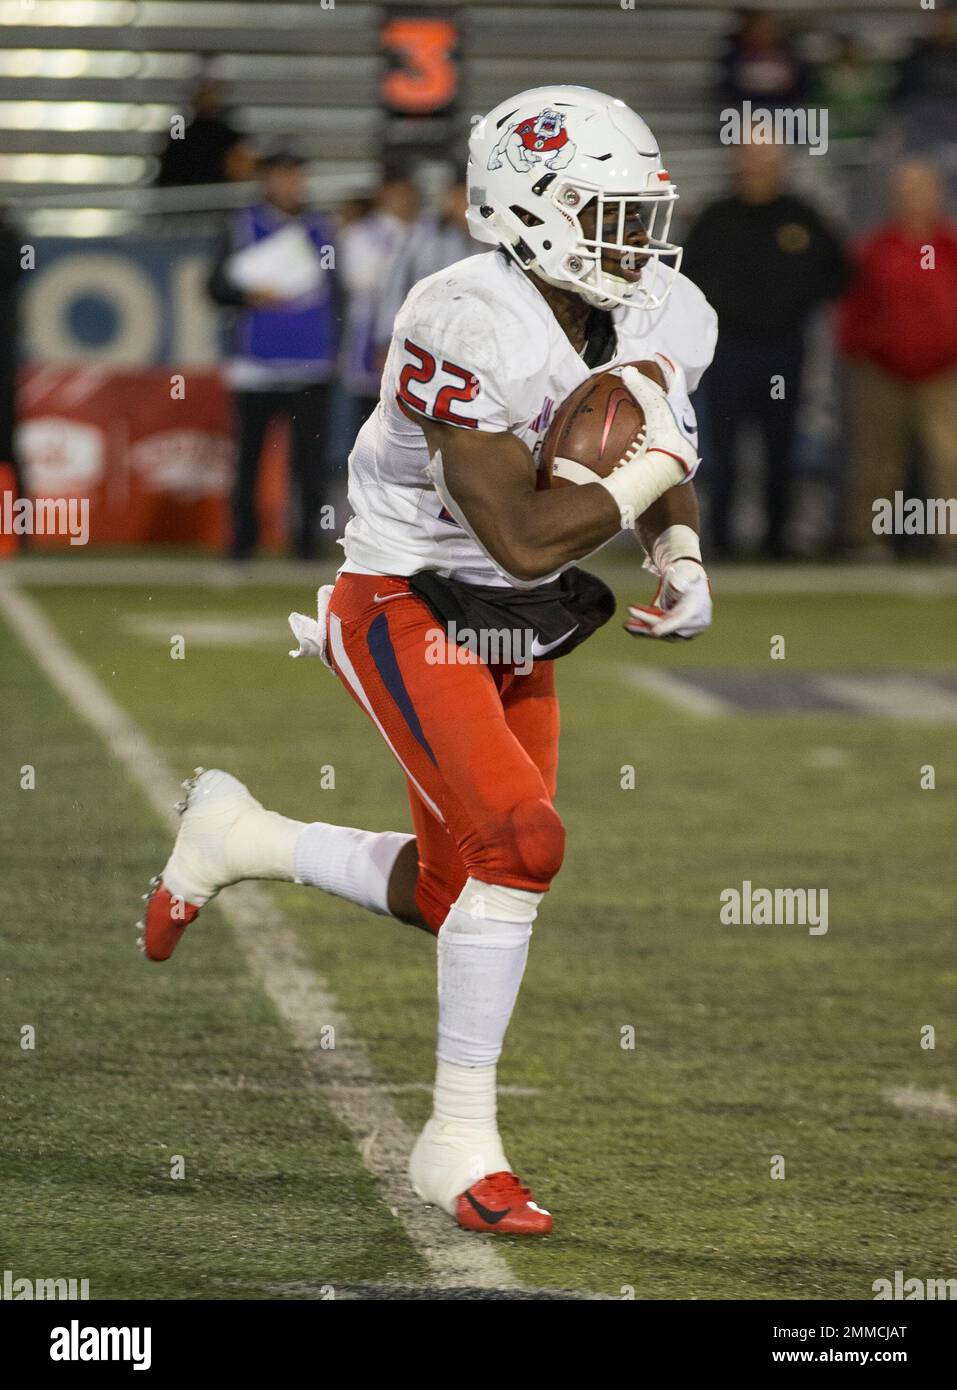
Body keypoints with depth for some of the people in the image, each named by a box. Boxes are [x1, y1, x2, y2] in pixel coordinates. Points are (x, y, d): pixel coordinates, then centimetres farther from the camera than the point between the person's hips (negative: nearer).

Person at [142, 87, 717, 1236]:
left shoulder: (664, 321, -4)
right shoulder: (468, 330, -28)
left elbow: (664, 465, 15)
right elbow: (526, 538, -31)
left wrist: (682, 562, -5)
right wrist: (649, 466, -21)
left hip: (513, 630, 8)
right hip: (405, 611, -8)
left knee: (450, 899, 11)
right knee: (518, 842, -24)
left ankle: (238, 838, 37)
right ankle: (459, 1144, -11)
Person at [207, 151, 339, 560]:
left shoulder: (320, 231, 14)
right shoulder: (244, 227, 5)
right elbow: (218, 285, 2)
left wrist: (332, 349, 13)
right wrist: (249, 295, -16)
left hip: (310, 367, 2)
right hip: (256, 368, -2)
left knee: (310, 453, -4)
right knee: (249, 453, 0)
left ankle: (309, 537, -1)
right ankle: (243, 537, 8)